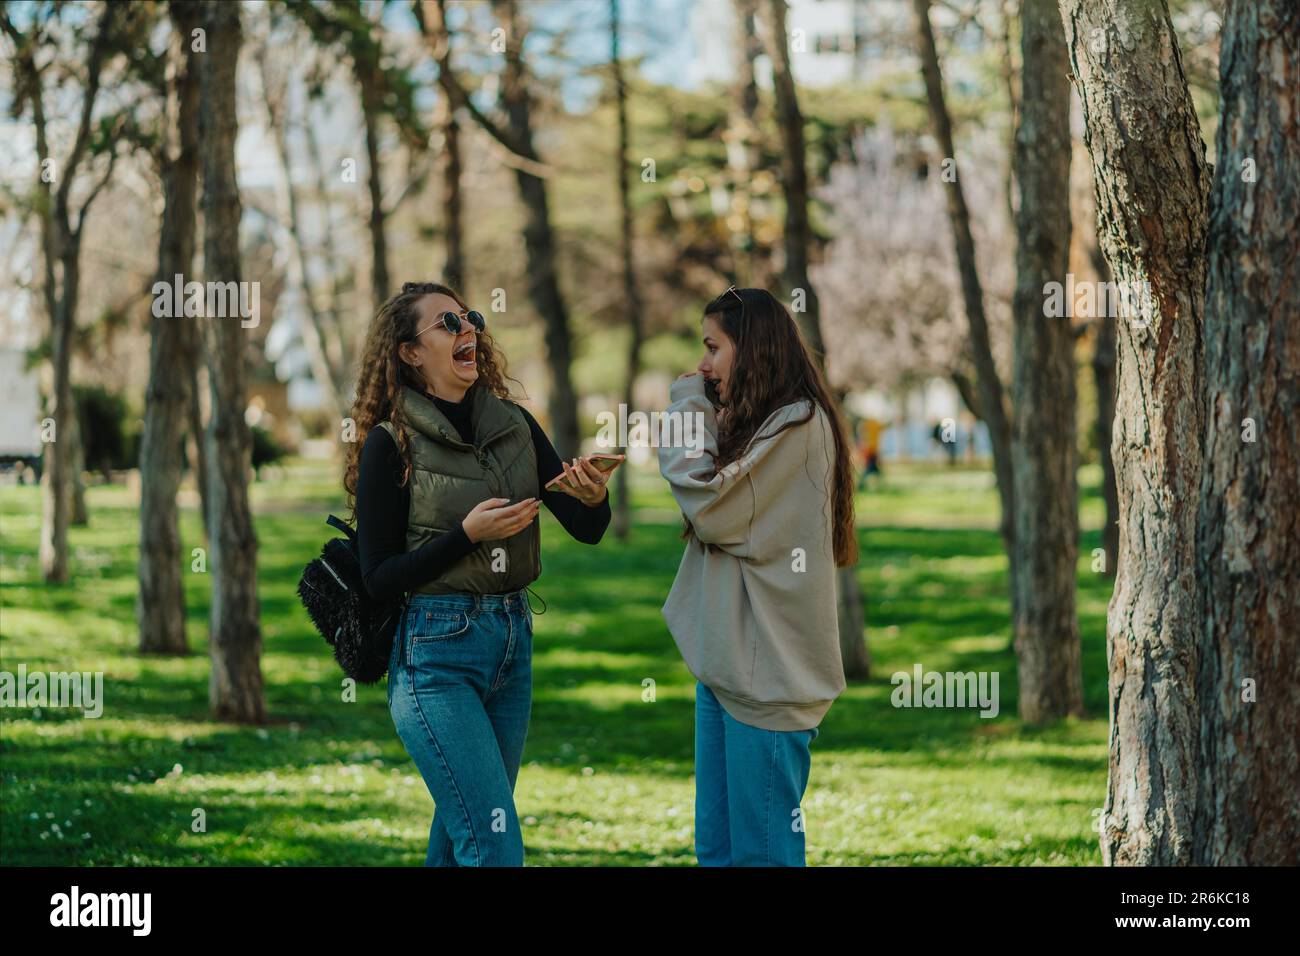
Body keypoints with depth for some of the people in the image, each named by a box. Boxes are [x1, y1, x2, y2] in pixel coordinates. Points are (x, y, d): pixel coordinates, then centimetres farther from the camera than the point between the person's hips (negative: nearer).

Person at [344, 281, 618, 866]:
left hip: (513, 642, 6)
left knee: (459, 839, 15)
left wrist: (593, 497, -17)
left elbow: (586, 530, 6)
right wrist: (467, 535, -18)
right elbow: (379, 578, -8)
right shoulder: (391, 444, -8)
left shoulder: (514, 425, 7)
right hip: (436, 653, -6)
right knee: (496, 846, -12)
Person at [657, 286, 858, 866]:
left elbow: (713, 509, -16)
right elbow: (713, 501, 16)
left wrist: (688, 408, -5)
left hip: (766, 667, -10)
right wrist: (697, 413, 5)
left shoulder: (798, 425, -13)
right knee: (715, 845, 12)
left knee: (762, 848, -3)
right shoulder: (757, 423, 17)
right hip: (728, 660, 10)